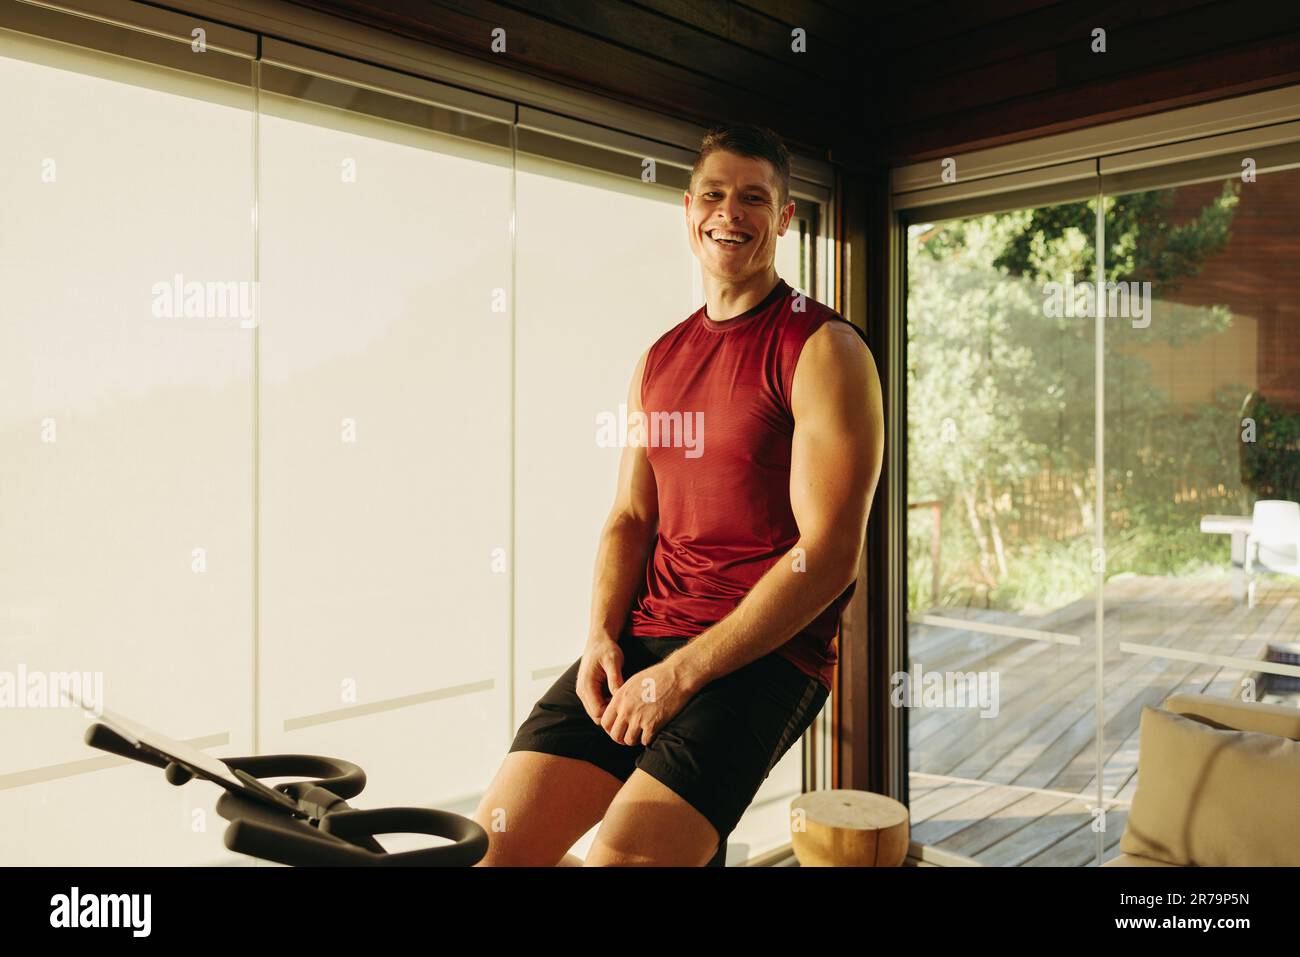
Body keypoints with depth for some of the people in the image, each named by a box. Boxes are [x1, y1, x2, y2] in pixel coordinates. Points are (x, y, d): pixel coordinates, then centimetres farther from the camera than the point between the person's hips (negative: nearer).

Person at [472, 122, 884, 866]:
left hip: (764, 652, -5)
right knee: (492, 845, -3)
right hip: (640, 638, 6)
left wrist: (683, 673, -16)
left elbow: (830, 553, -13)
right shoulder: (660, 358, 16)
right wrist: (603, 636, -3)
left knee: (620, 853, -22)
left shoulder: (824, 350, -5)